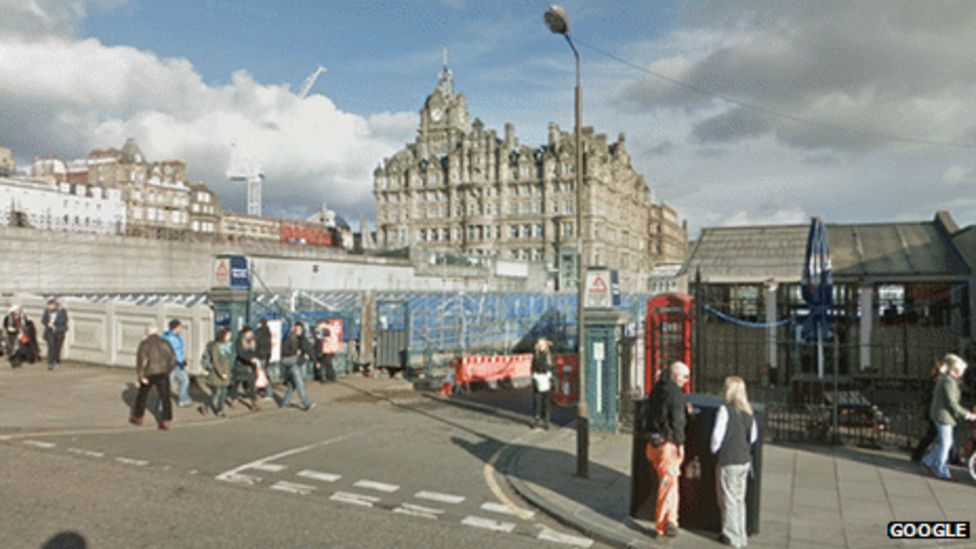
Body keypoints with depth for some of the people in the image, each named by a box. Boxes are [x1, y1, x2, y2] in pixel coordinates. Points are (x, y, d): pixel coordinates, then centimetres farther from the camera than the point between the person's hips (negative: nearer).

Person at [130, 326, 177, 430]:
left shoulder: (144, 344, -6)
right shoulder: (165, 343, 2)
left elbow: (141, 360, -16)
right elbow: (172, 359, 3)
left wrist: (142, 376, -13)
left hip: (149, 374, -1)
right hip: (163, 374, 1)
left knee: (142, 395, 20)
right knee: (165, 398, 1)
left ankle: (137, 418, 34)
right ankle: (165, 421, -8)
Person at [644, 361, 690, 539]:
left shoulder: (657, 388, 10)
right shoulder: (676, 393, -15)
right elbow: (677, 421, -19)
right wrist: (680, 444, -14)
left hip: (655, 439, 8)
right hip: (669, 442, -8)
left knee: (668, 481, 17)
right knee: (668, 482, 1)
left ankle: (670, 519, 18)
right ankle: (662, 524, 7)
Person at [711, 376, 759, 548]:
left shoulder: (726, 410, -17)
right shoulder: (748, 412, 4)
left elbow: (717, 434, -17)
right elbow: (754, 436, 13)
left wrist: (714, 449, 0)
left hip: (729, 461, -6)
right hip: (745, 461, 7)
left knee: (728, 499, 5)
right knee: (739, 498, 16)